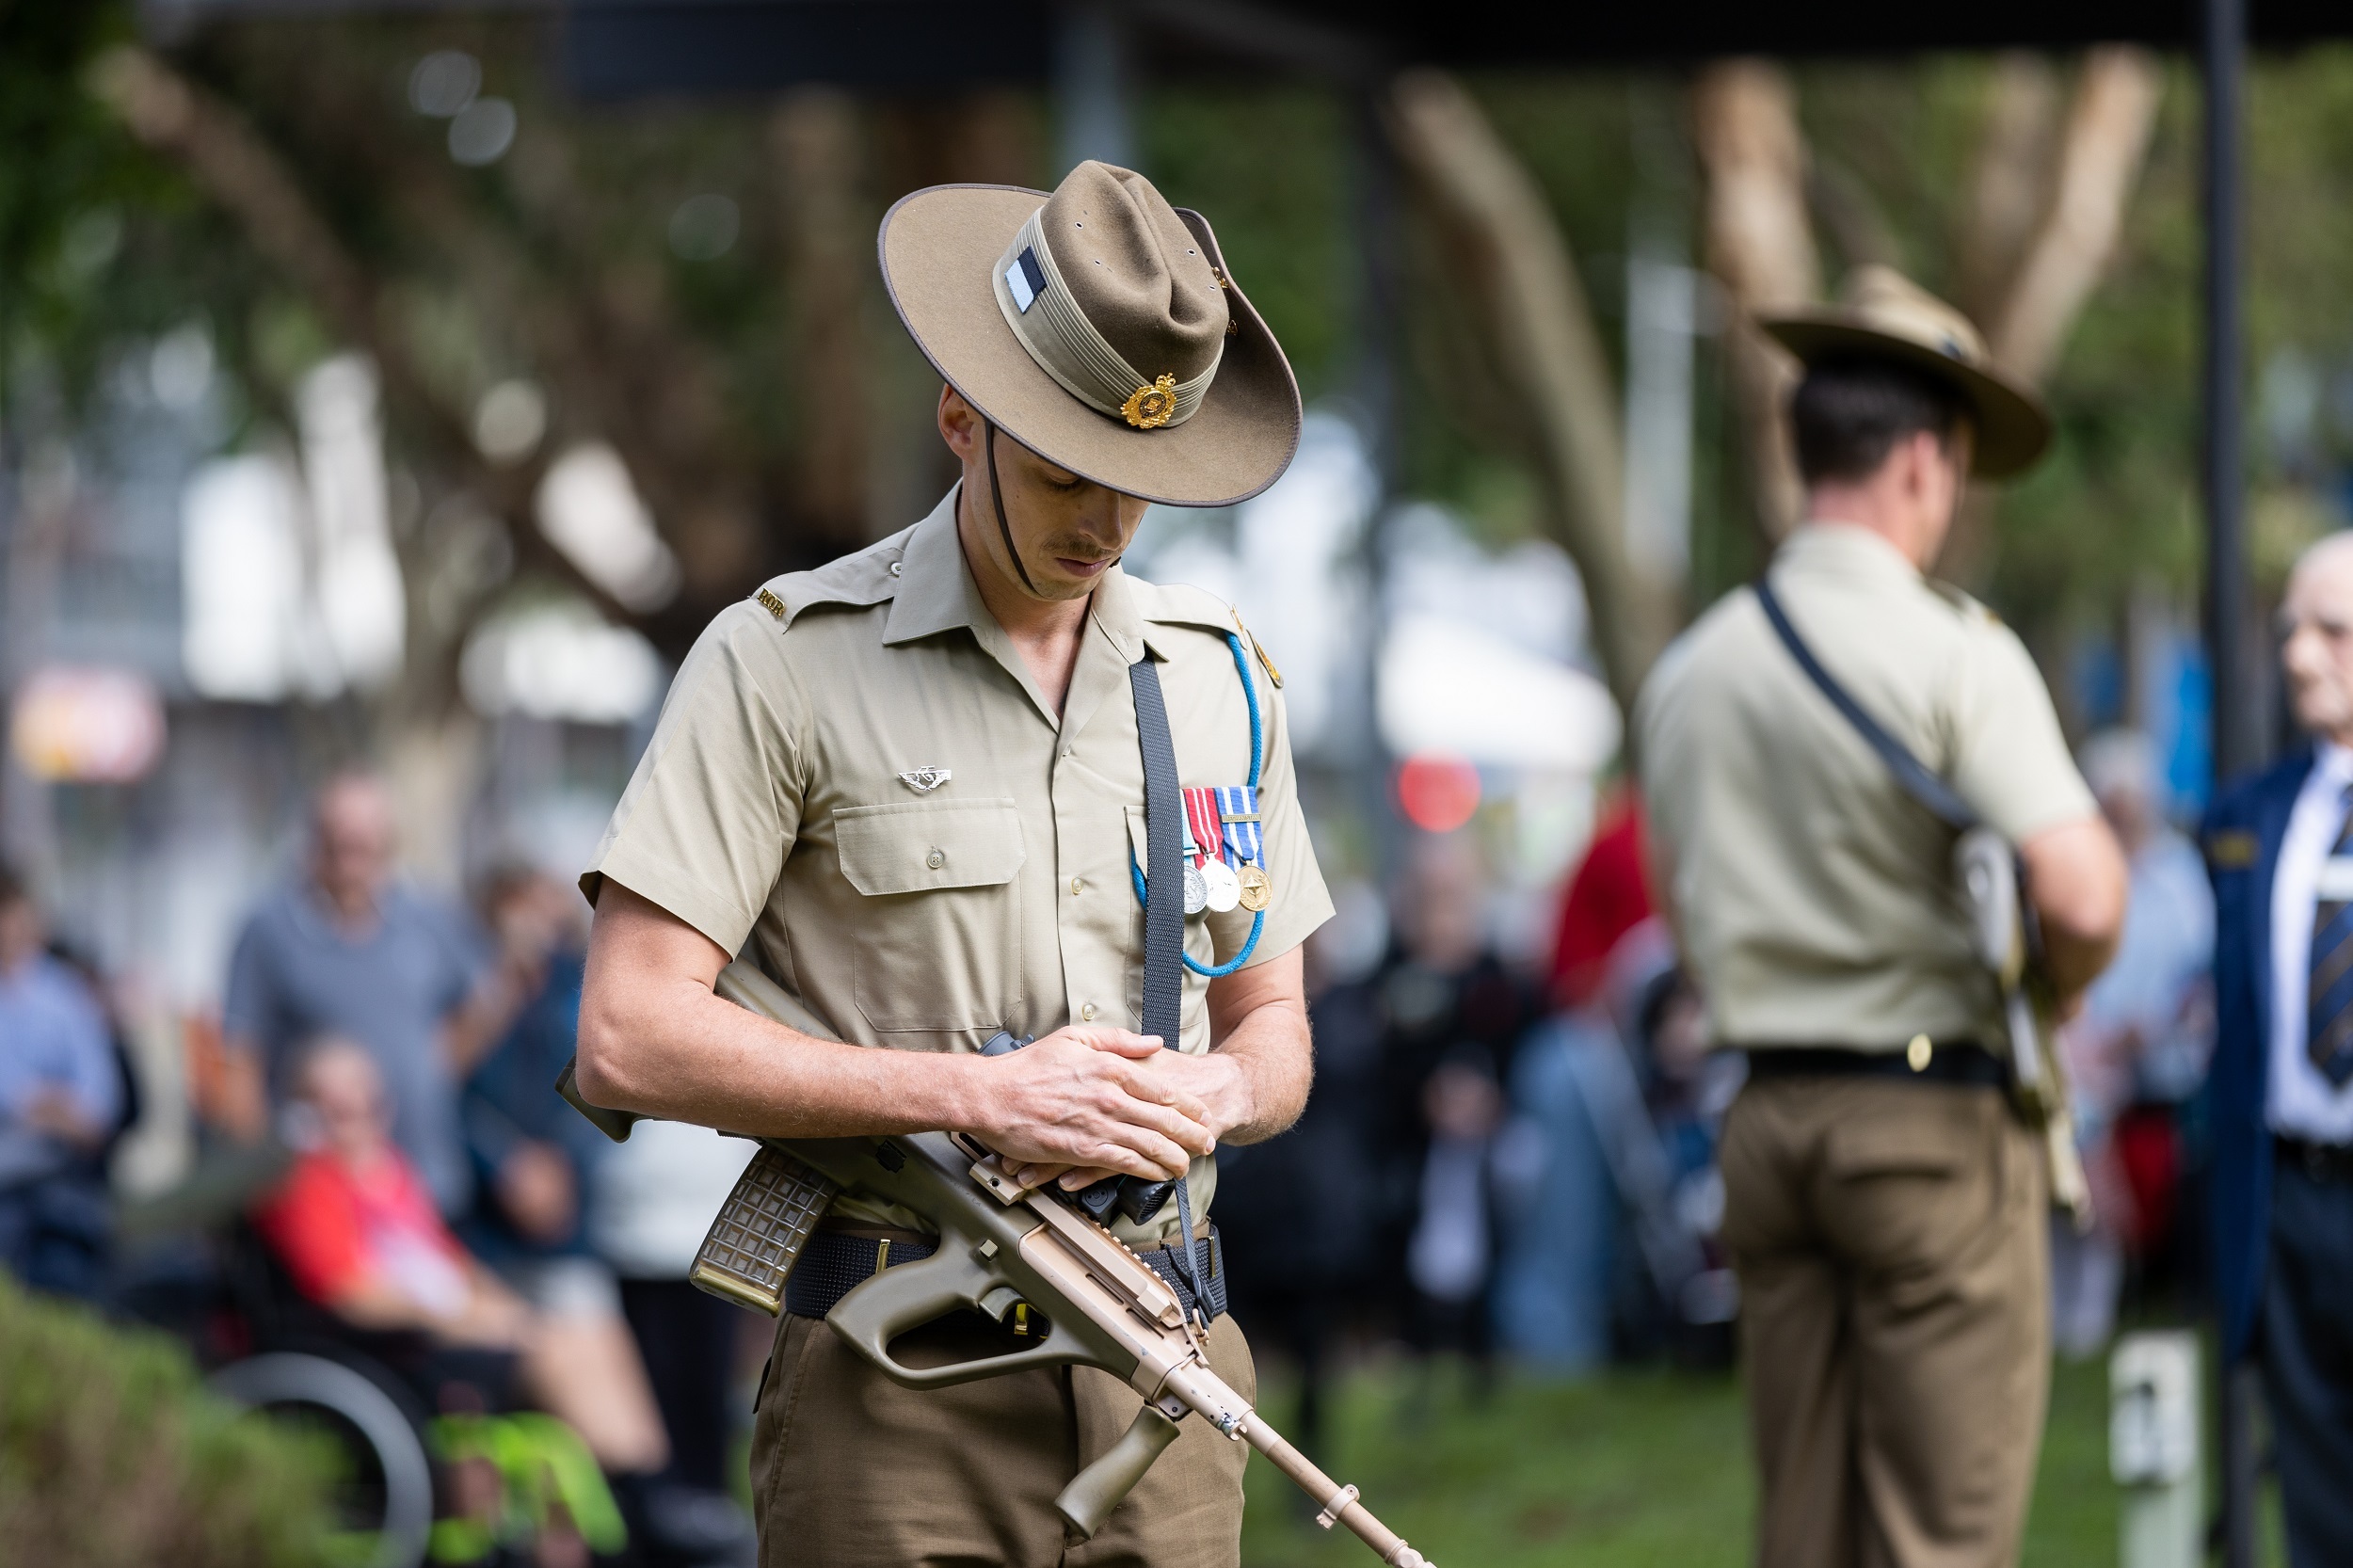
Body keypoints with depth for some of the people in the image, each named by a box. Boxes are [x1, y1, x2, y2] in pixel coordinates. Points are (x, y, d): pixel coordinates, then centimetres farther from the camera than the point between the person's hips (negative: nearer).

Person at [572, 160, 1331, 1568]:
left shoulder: (1218, 678, 13)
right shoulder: (787, 663, -3)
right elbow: (629, 1040, -9)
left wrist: (1210, 1099, -5)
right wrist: (980, 1096, -15)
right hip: (900, 1394, -4)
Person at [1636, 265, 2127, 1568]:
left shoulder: (1689, 668, 9)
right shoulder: (1957, 652, -12)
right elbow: (2081, 896, -21)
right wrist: (2050, 992, -1)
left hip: (1766, 1112, 6)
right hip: (1934, 1117, -6)